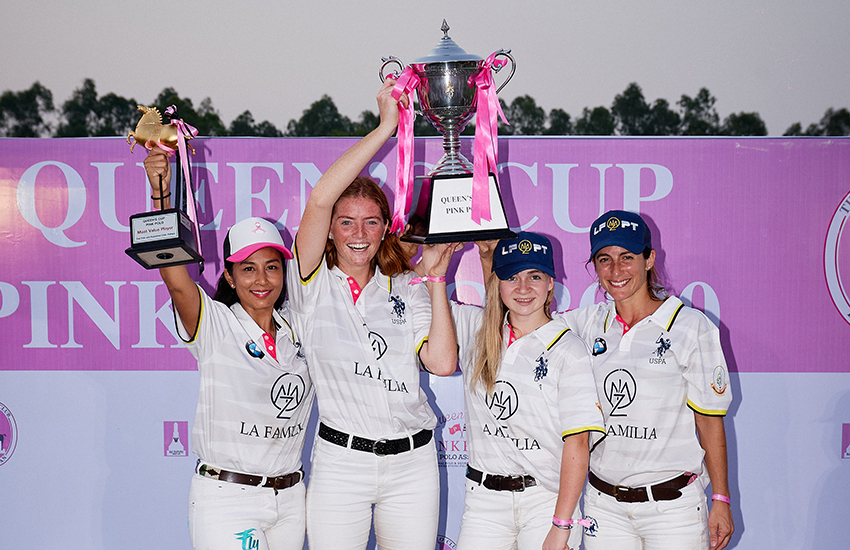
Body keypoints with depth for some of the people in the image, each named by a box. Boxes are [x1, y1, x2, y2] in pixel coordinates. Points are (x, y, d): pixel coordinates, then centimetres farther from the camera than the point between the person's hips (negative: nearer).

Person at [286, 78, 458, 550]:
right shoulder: (315, 284, 0)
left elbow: (442, 362, -6)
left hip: (412, 461, 3)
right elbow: (320, 199, -16)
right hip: (340, 461, -2)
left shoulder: (406, 288, 8)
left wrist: (436, 277, -3)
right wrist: (385, 126, -14)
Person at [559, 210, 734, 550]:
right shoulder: (588, 324, 4)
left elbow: (710, 420, -4)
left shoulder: (692, 327, -7)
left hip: (672, 506, -3)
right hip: (603, 505, 4)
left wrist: (720, 499, -5)